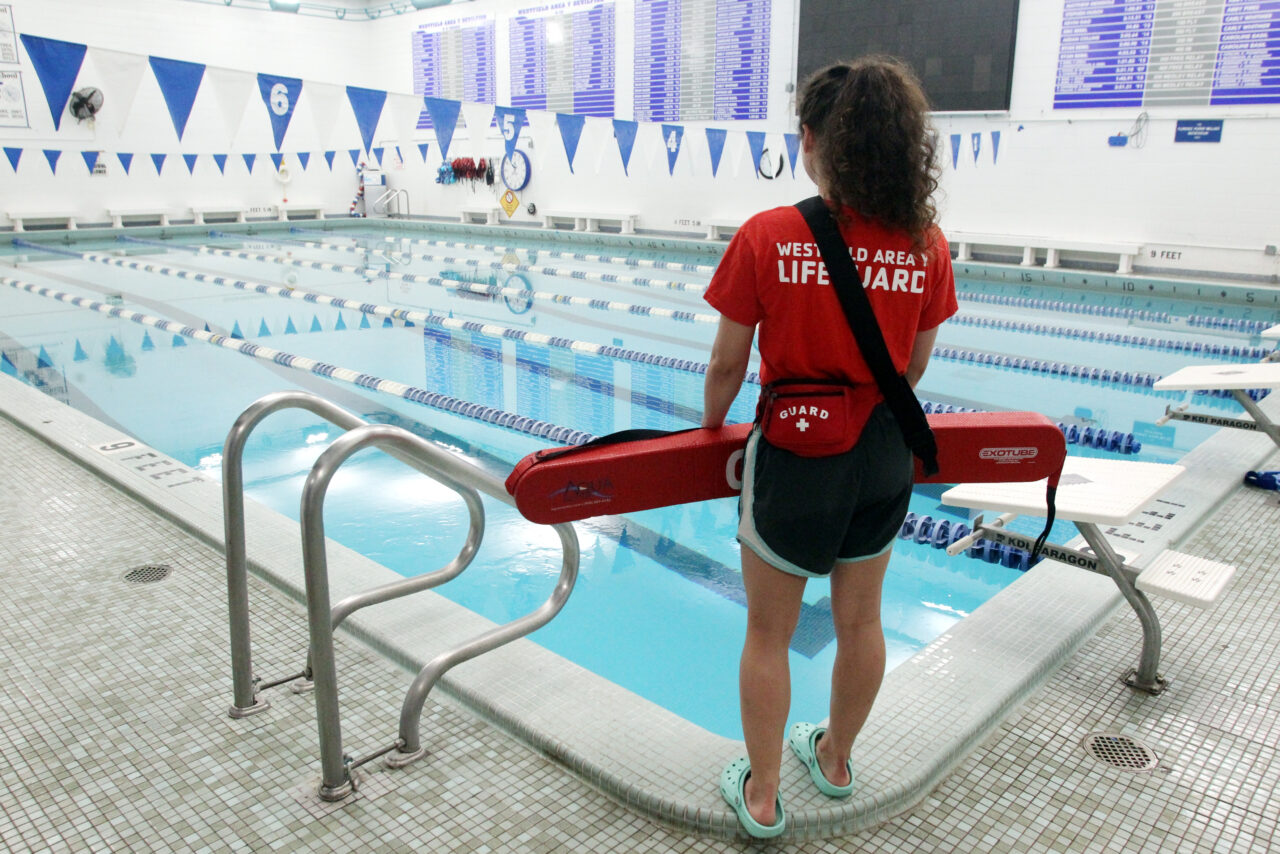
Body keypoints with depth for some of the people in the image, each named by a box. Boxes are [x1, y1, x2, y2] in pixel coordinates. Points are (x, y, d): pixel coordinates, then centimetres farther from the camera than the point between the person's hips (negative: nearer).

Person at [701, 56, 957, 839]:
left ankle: (762, 797, 30)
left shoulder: (766, 237, -17)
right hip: (883, 453, 4)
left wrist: (712, 427, 9)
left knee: (769, 634, 13)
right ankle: (836, 759, 45)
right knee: (861, 620, 22)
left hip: (794, 452, -4)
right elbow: (913, 369, 4)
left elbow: (728, 364, -10)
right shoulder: (927, 245, -6)